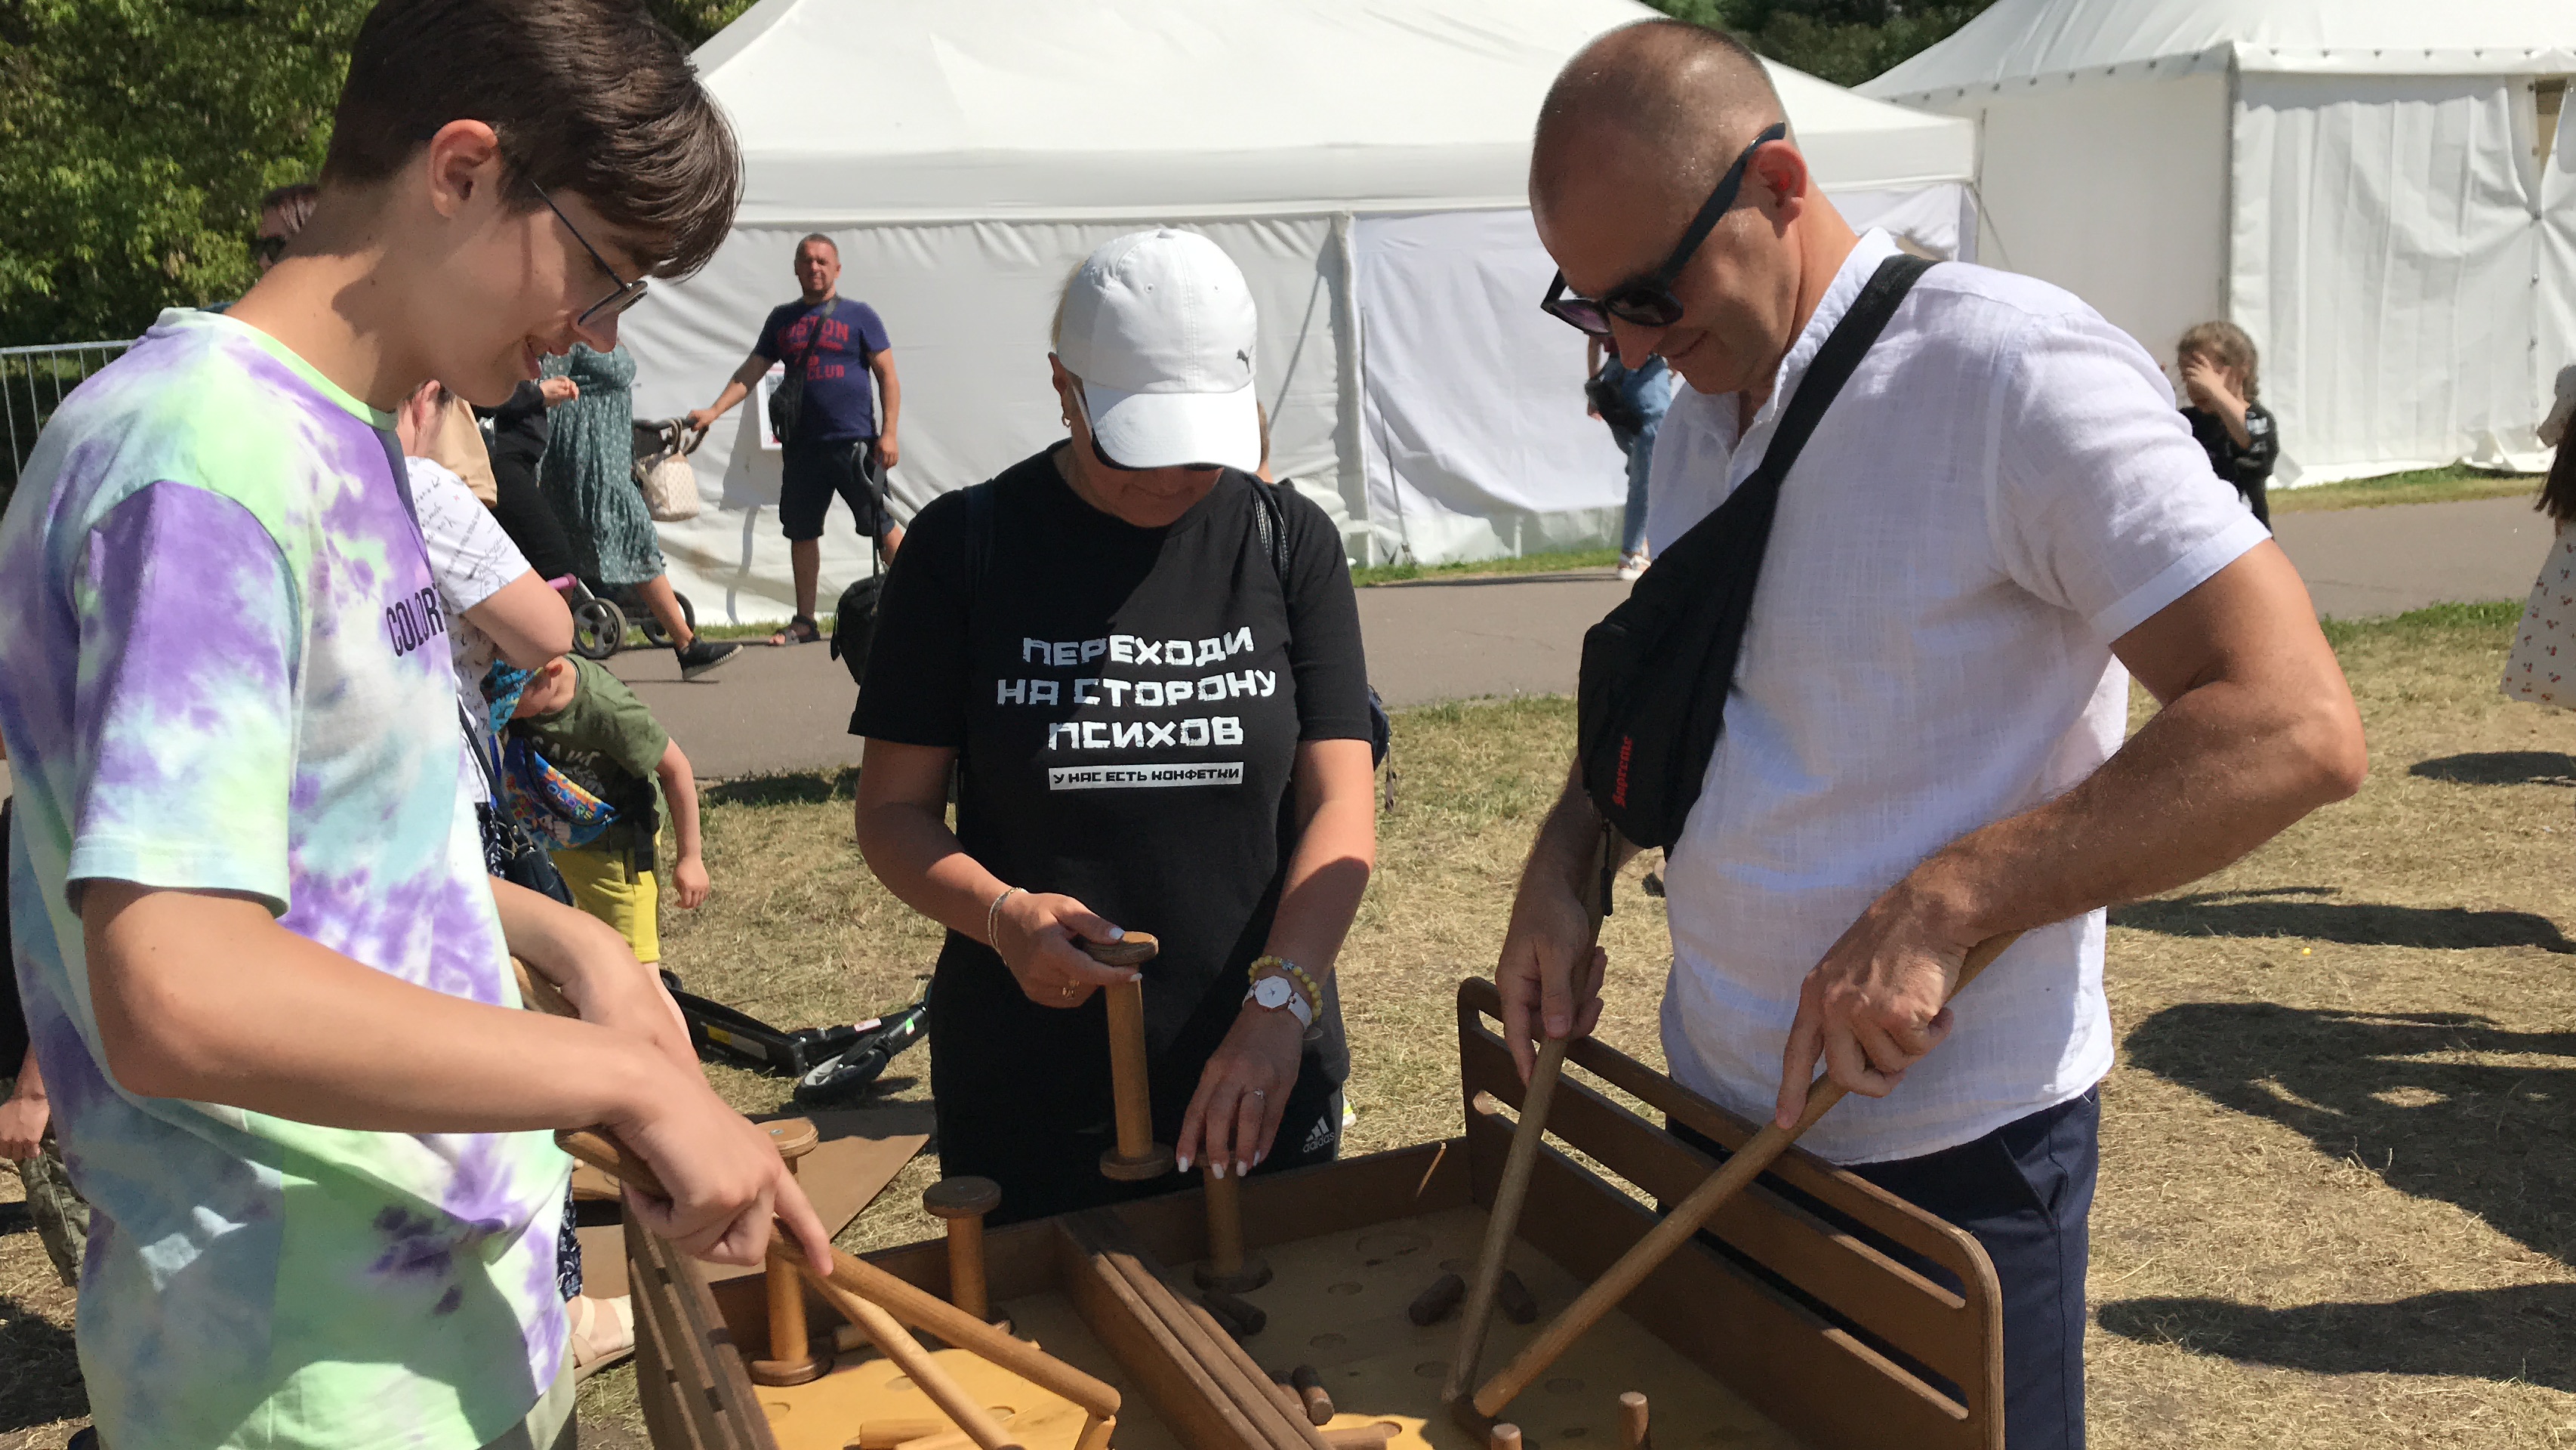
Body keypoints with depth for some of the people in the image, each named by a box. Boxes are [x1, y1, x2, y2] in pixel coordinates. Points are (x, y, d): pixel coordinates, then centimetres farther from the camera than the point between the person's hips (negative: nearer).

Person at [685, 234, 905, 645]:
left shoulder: (859, 316, 3)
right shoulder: (782, 318, 15)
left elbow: (888, 377, 1)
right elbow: (750, 372, 14)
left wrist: (889, 433, -9)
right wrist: (714, 410, 2)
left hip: (854, 442, -4)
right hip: (802, 446, 5)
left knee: (881, 527, -5)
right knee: (801, 532, 8)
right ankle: (805, 622, 17)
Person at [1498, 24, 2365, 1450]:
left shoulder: (2015, 372, -20)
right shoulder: (1696, 413, 6)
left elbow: (2295, 727, -25)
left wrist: (1940, 905, -30)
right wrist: (1562, 861, 0)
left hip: (1945, 1148, -7)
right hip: (1720, 1112, 7)